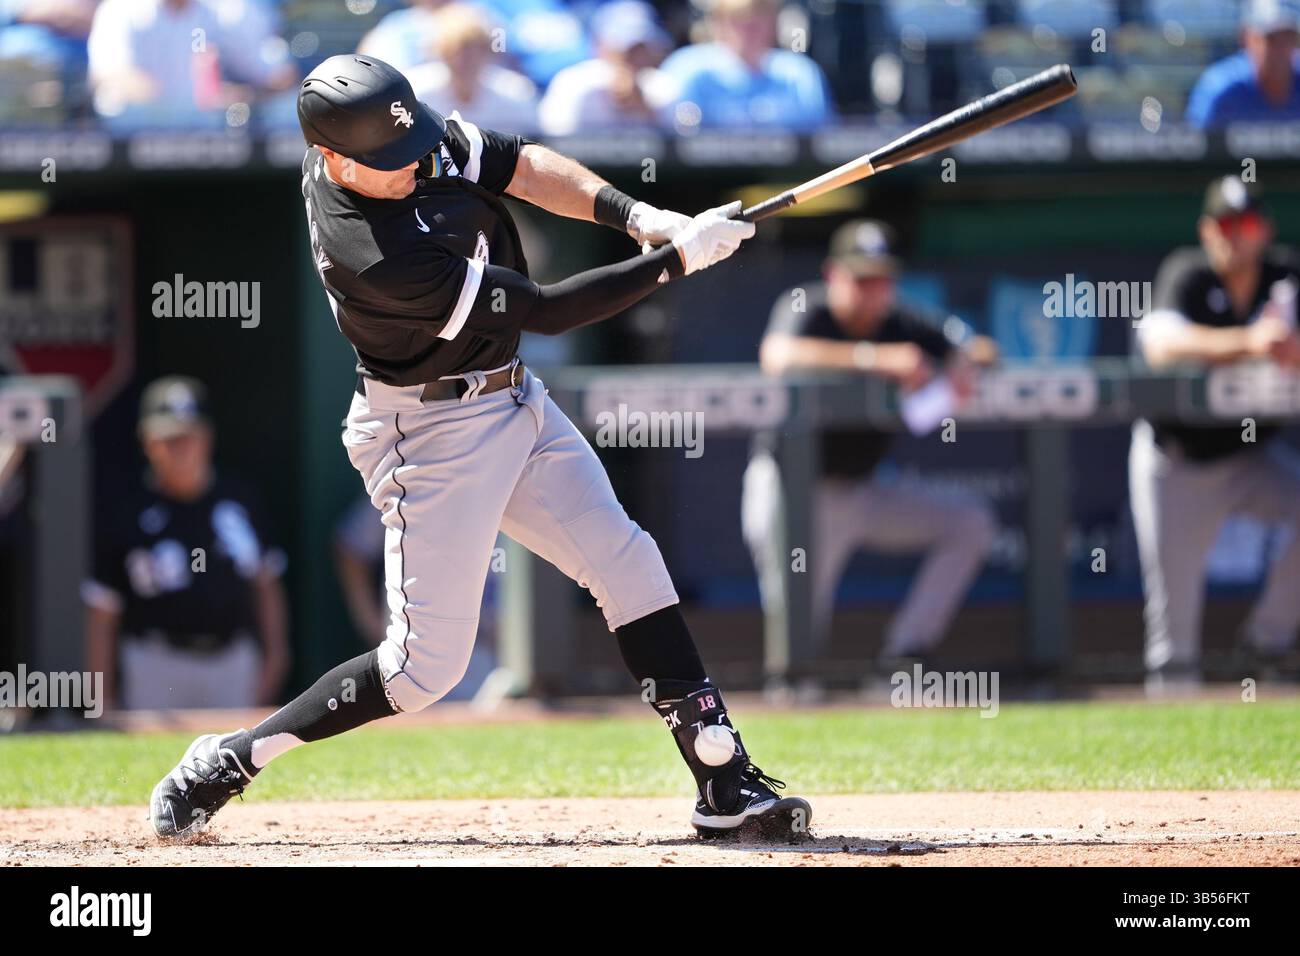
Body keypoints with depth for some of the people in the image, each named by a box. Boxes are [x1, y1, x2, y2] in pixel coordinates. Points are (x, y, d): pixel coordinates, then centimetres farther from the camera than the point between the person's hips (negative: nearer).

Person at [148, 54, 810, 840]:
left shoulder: (399, 131, -9)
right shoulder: (374, 254, -31)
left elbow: (520, 165, 1)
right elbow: (543, 311, -25)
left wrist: (634, 214, -15)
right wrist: (676, 258, -20)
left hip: (512, 400, 9)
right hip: (431, 434, -9)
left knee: (628, 564, 4)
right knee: (427, 665, -7)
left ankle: (726, 782, 7)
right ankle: (227, 763, 7)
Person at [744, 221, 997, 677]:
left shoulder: (899, 323, 0)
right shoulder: (804, 309, -16)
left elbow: (978, 348, 1)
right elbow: (777, 355, -38)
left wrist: (962, 358, -26)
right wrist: (875, 357, -47)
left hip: (862, 492, 6)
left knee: (971, 526, -2)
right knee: (801, 636, -13)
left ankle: (905, 649, -5)